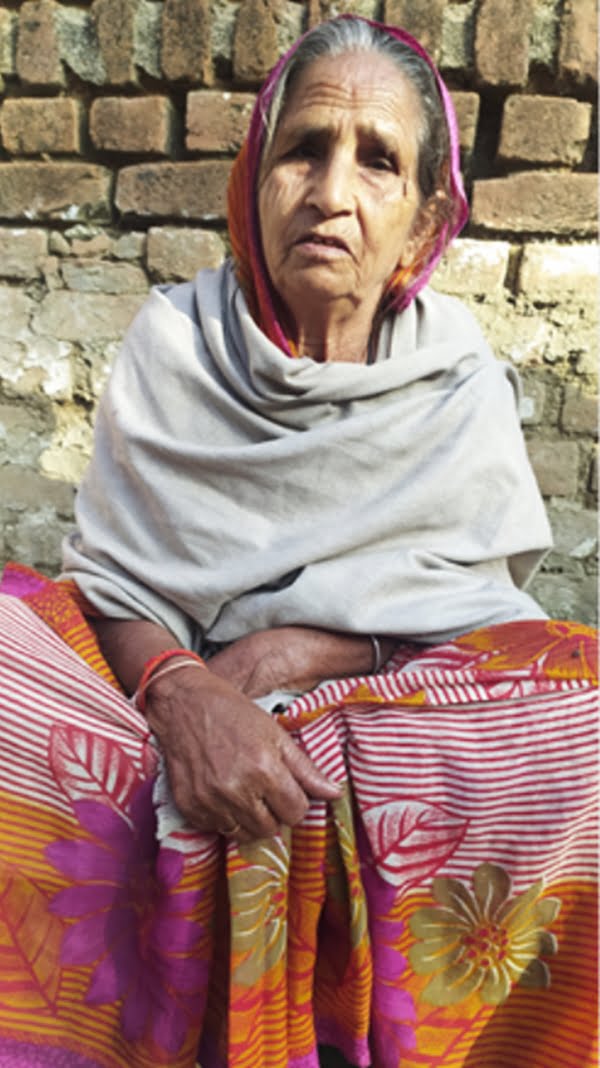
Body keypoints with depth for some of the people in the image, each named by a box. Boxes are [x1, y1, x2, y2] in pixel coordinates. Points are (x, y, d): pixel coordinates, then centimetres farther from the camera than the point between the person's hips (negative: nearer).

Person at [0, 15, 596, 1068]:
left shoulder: (461, 384, 0)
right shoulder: (174, 341, -2)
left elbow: (473, 604, 0)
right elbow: (110, 581, -4)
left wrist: (312, 646, -16)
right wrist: (180, 691, -25)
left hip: (394, 721, 1)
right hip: (177, 707, 0)